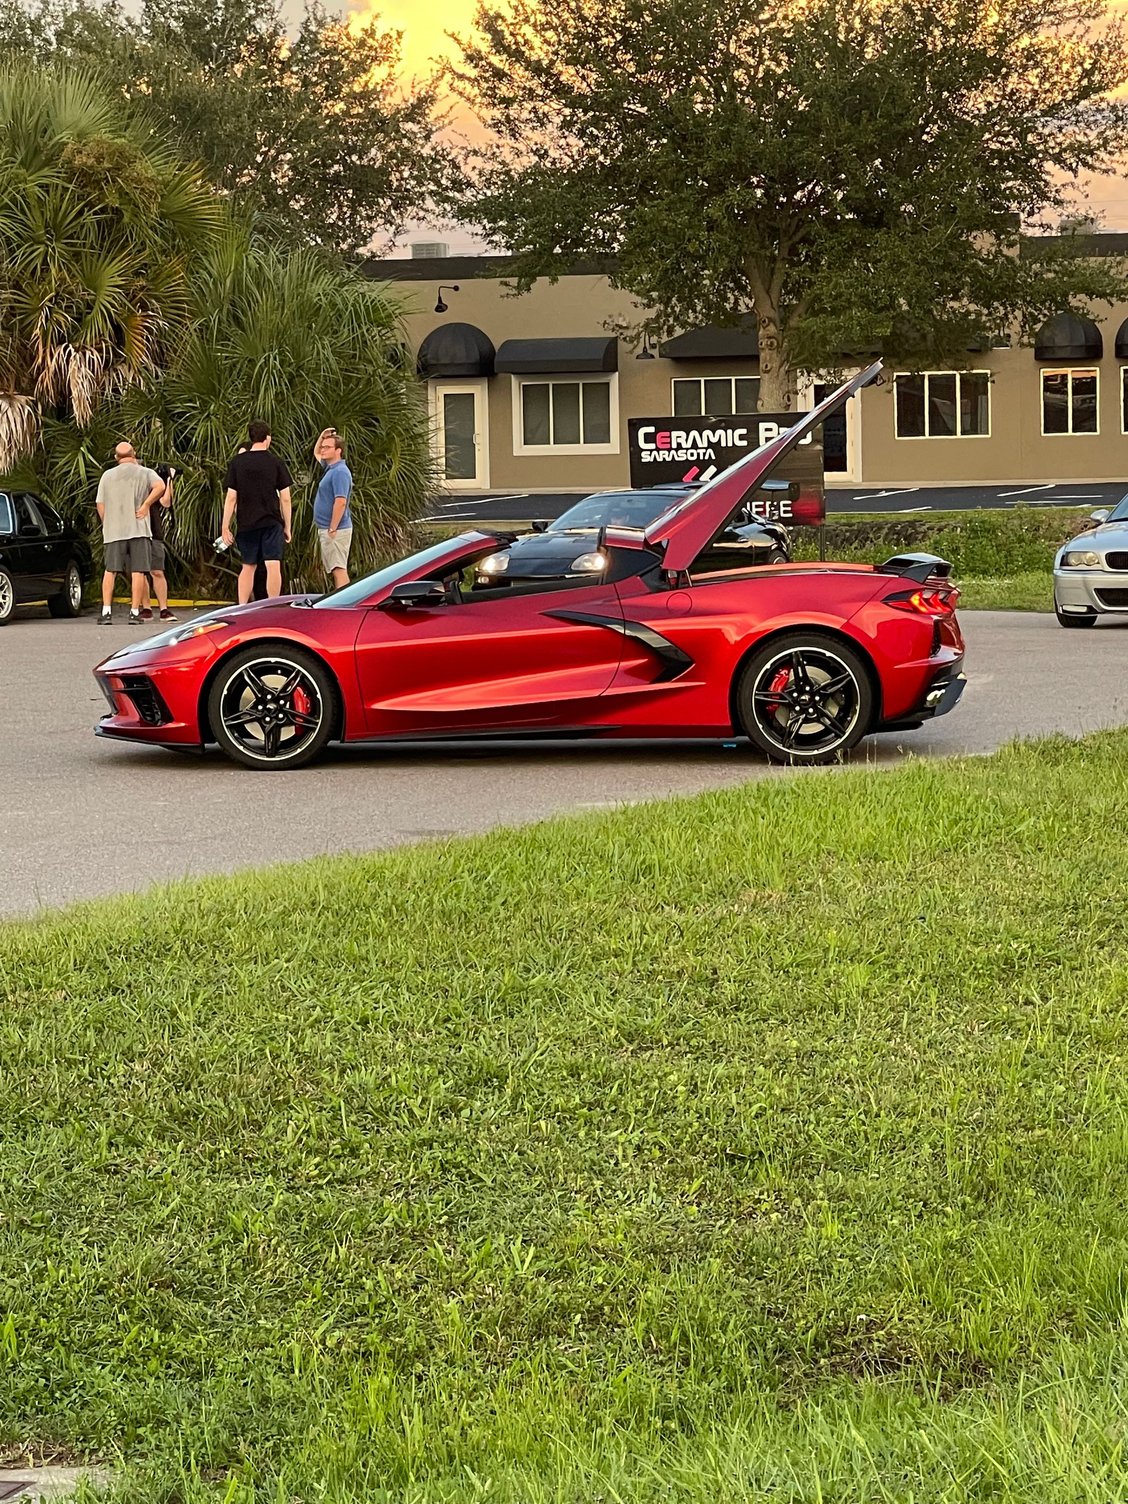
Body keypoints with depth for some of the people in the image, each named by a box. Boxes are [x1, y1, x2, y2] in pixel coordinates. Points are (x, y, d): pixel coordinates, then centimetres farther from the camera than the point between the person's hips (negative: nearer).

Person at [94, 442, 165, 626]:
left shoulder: (107, 475, 11)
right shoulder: (145, 473, 5)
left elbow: (100, 505, 10)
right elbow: (160, 486, -16)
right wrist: (145, 505, -8)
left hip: (113, 530, 2)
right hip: (138, 529, -2)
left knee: (110, 570, 5)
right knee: (137, 571, -1)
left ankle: (106, 612, -2)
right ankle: (135, 613, -5)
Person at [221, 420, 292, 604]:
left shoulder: (237, 463, 1)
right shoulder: (275, 463, -1)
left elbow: (231, 498, -1)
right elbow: (285, 498, 0)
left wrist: (225, 527, 3)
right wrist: (287, 526, 8)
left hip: (246, 524, 2)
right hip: (272, 523, -2)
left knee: (248, 567, 13)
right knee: (273, 566, -4)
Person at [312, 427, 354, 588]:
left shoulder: (340, 472, -17)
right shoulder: (330, 468, 13)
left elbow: (341, 502, -24)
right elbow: (316, 453, 34)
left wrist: (332, 529, -24)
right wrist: (322, 436, 15)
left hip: (336, 530, -10)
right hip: (326, 528, 10)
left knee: (338, 570, -13)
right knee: (335, 570, 12)